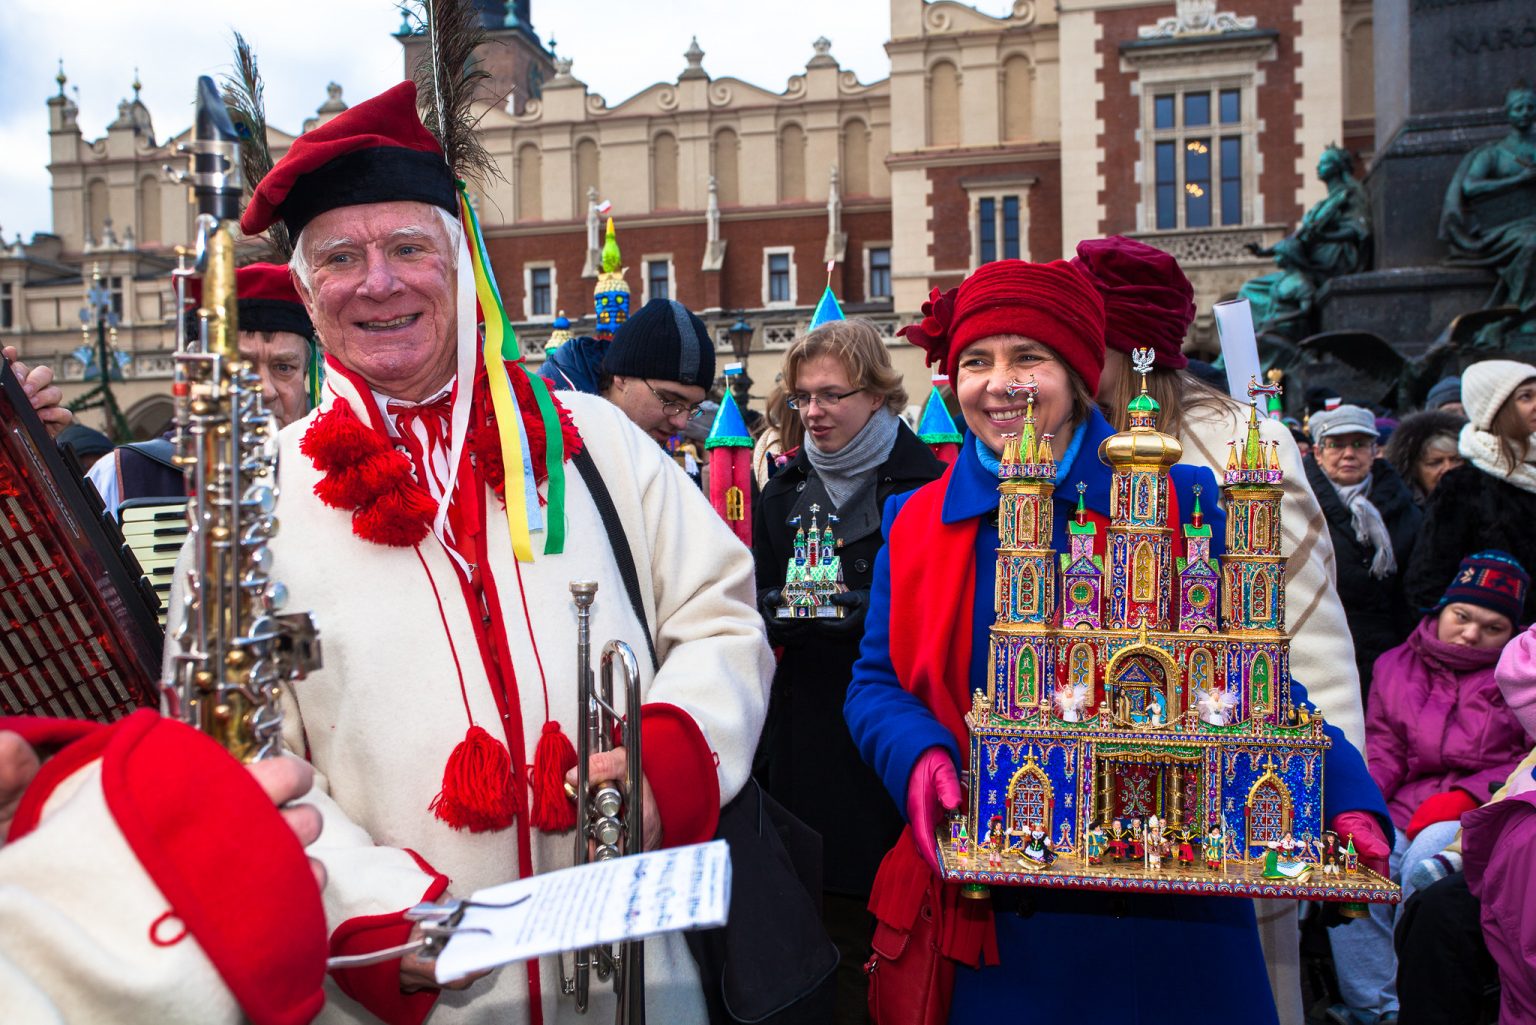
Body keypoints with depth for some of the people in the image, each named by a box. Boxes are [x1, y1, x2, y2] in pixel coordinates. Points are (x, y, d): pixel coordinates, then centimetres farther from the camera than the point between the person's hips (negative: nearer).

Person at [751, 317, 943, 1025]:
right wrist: (782, 612, -7)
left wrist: (859, 609, -18)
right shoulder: (783, 492, 12)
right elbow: (758, 605, 14)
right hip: (808, 745, 4)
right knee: (830, 917, 7)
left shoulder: (925, 482, -4)